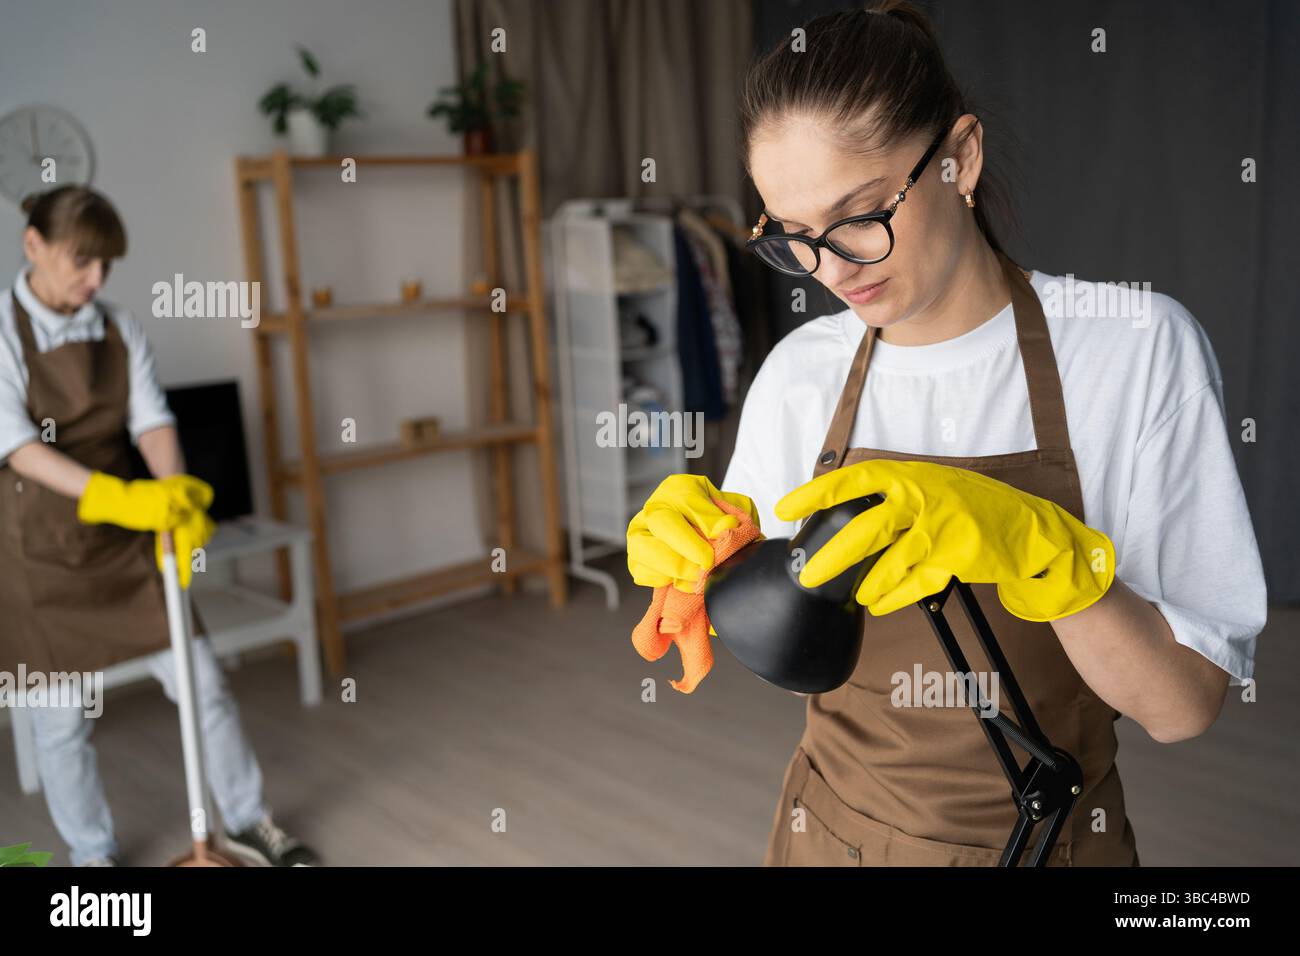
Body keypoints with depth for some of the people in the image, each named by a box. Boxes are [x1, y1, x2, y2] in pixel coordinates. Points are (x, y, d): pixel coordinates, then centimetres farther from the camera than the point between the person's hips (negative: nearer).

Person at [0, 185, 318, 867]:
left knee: (203, 684, 6)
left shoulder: (119, 329, 3)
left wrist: (175, 499, -25)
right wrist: (117, 496, -34)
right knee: (61, 720, 7)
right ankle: (92, 855, 29)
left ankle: (246, 824, 24)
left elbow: (150, 420, -6)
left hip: (125, 544, 4)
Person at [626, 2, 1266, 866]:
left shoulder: (1138, 349, -16)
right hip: (831, 827, 3)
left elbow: (1185, 706, -18)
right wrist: (698, 559, -19)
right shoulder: (797, 373, -8)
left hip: (1045, 834, -2)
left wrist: (1036, 545, -34)